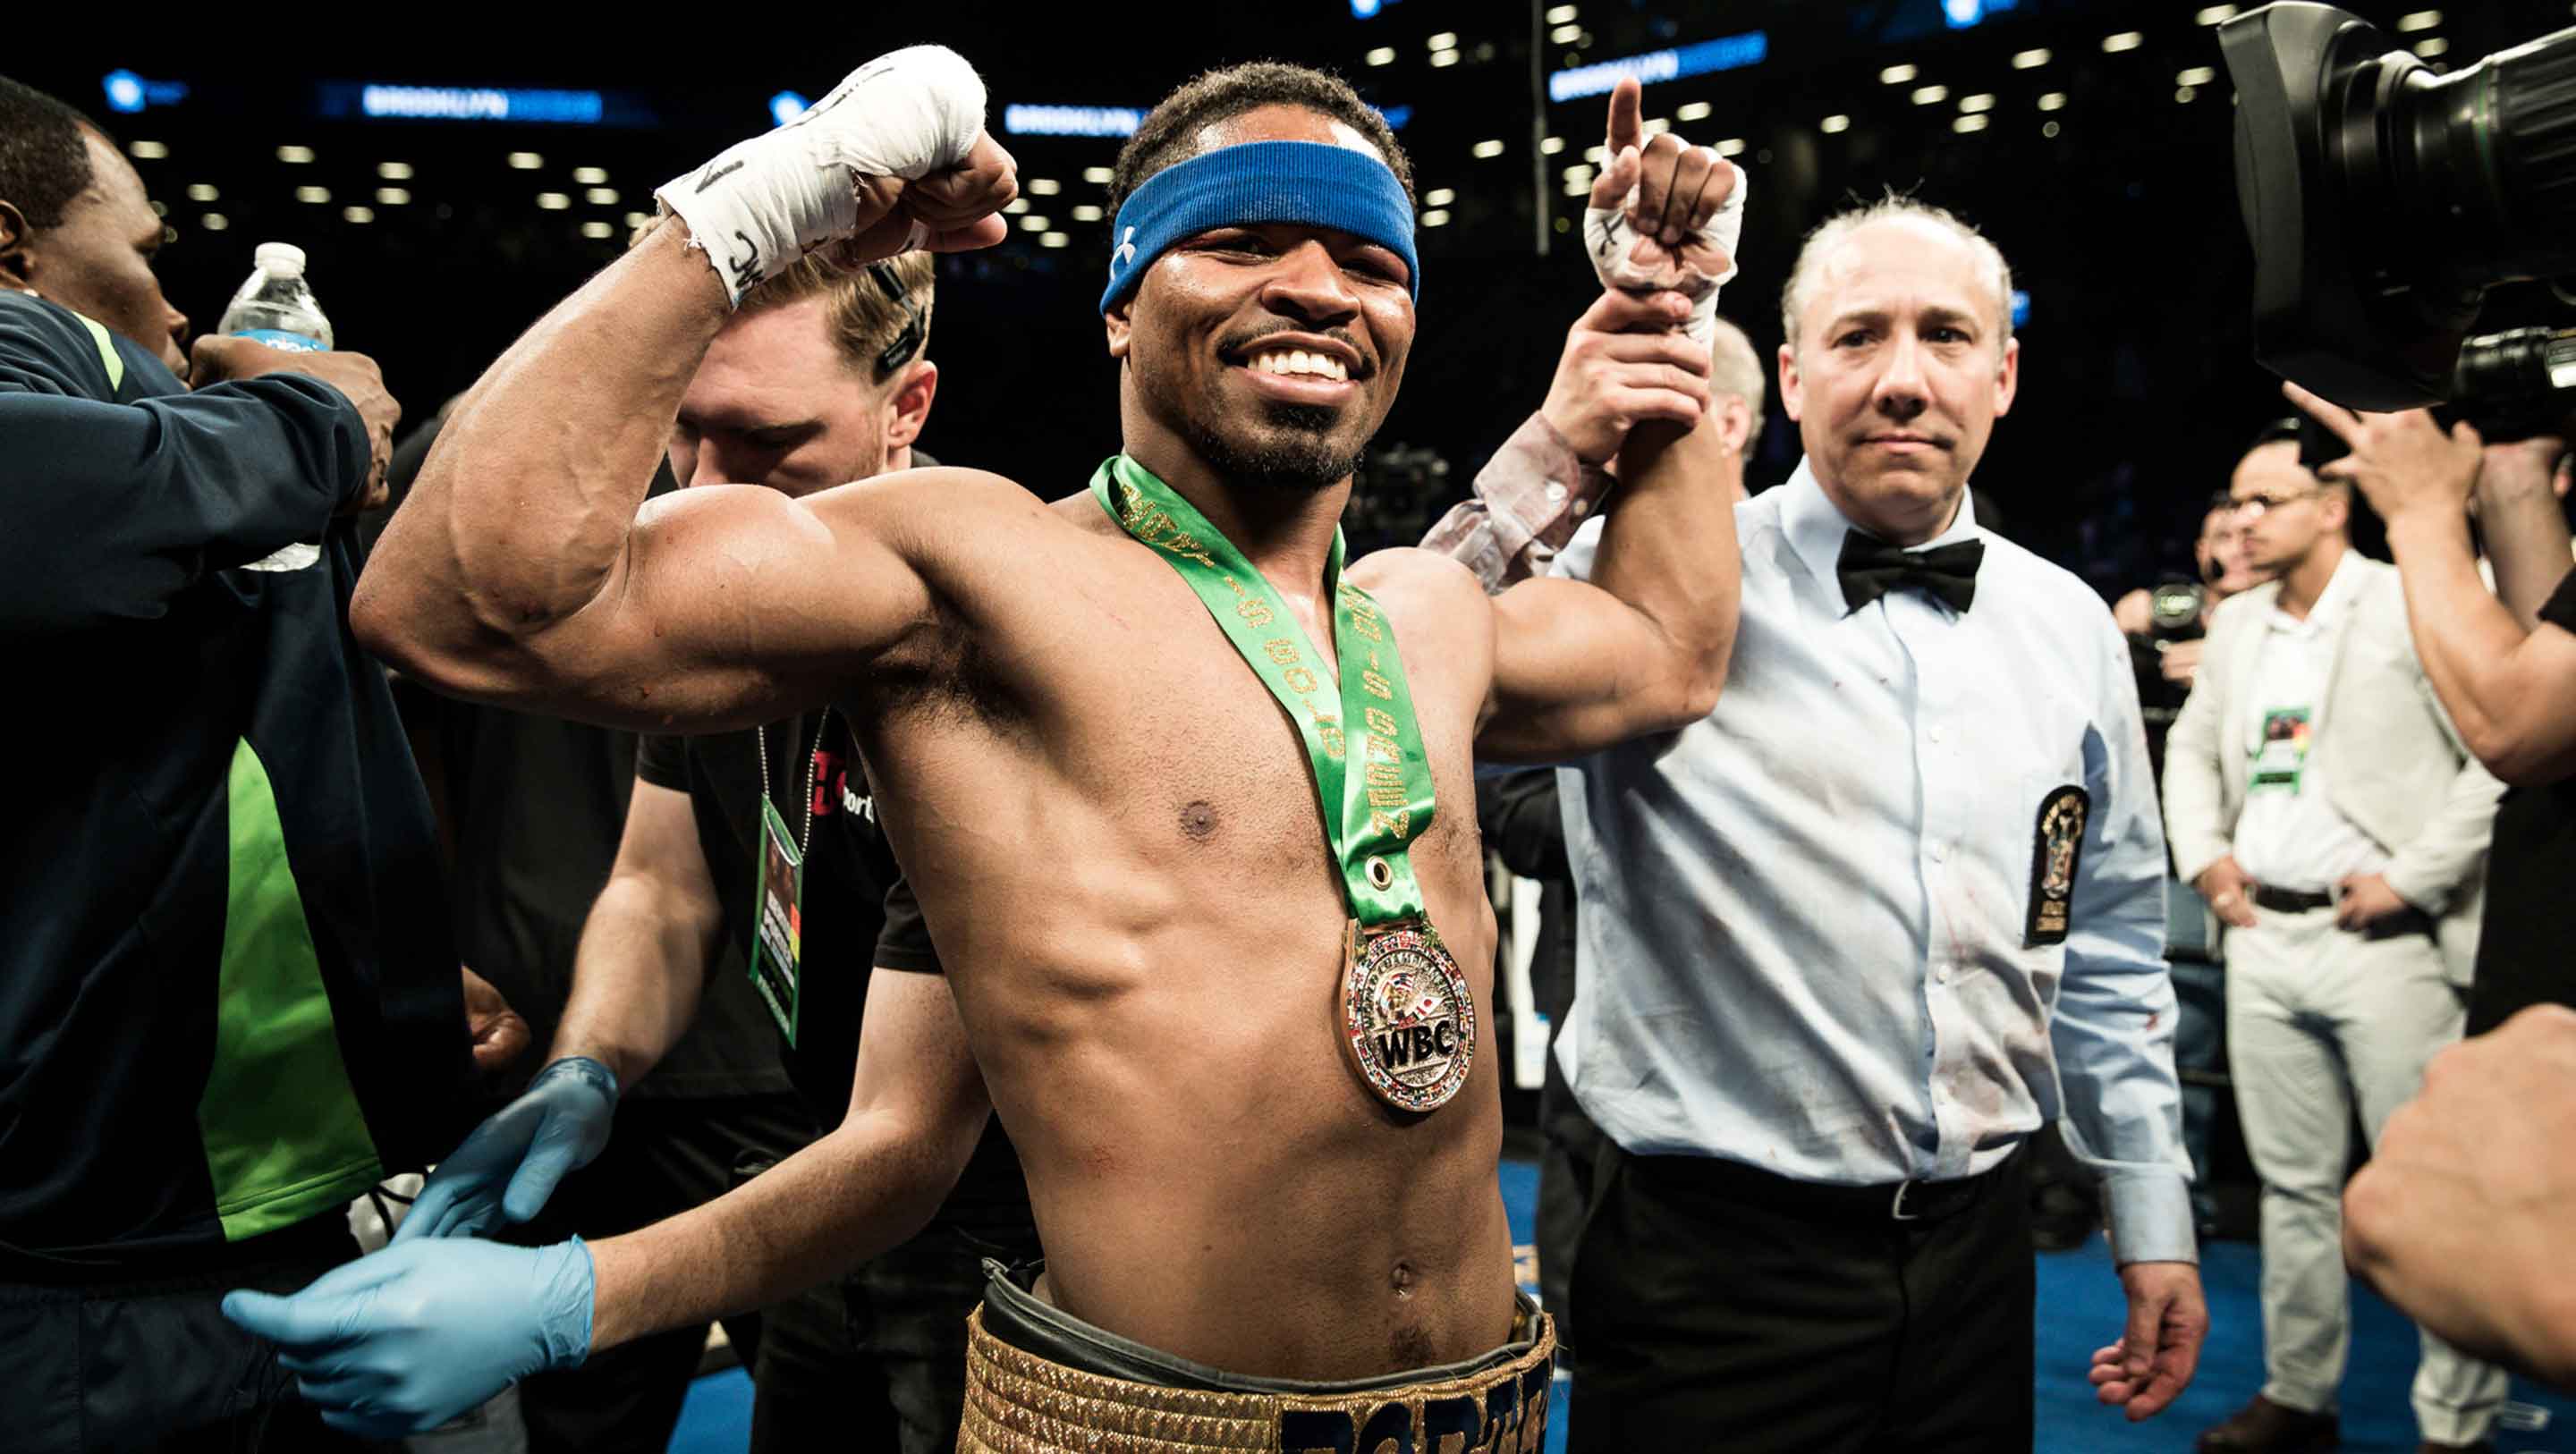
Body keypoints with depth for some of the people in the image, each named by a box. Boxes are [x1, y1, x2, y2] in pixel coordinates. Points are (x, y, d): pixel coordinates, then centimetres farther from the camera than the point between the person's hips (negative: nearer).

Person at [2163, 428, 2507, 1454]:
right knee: (2293, 1180, 14)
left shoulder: (2412, 608, -7)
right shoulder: (2237, 623, 13)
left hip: (2382, 942, -6)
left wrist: (2411, 876, -14)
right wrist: (2203, 853, 10)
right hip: (2264, 937, 6)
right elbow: (2192, 744, 24)